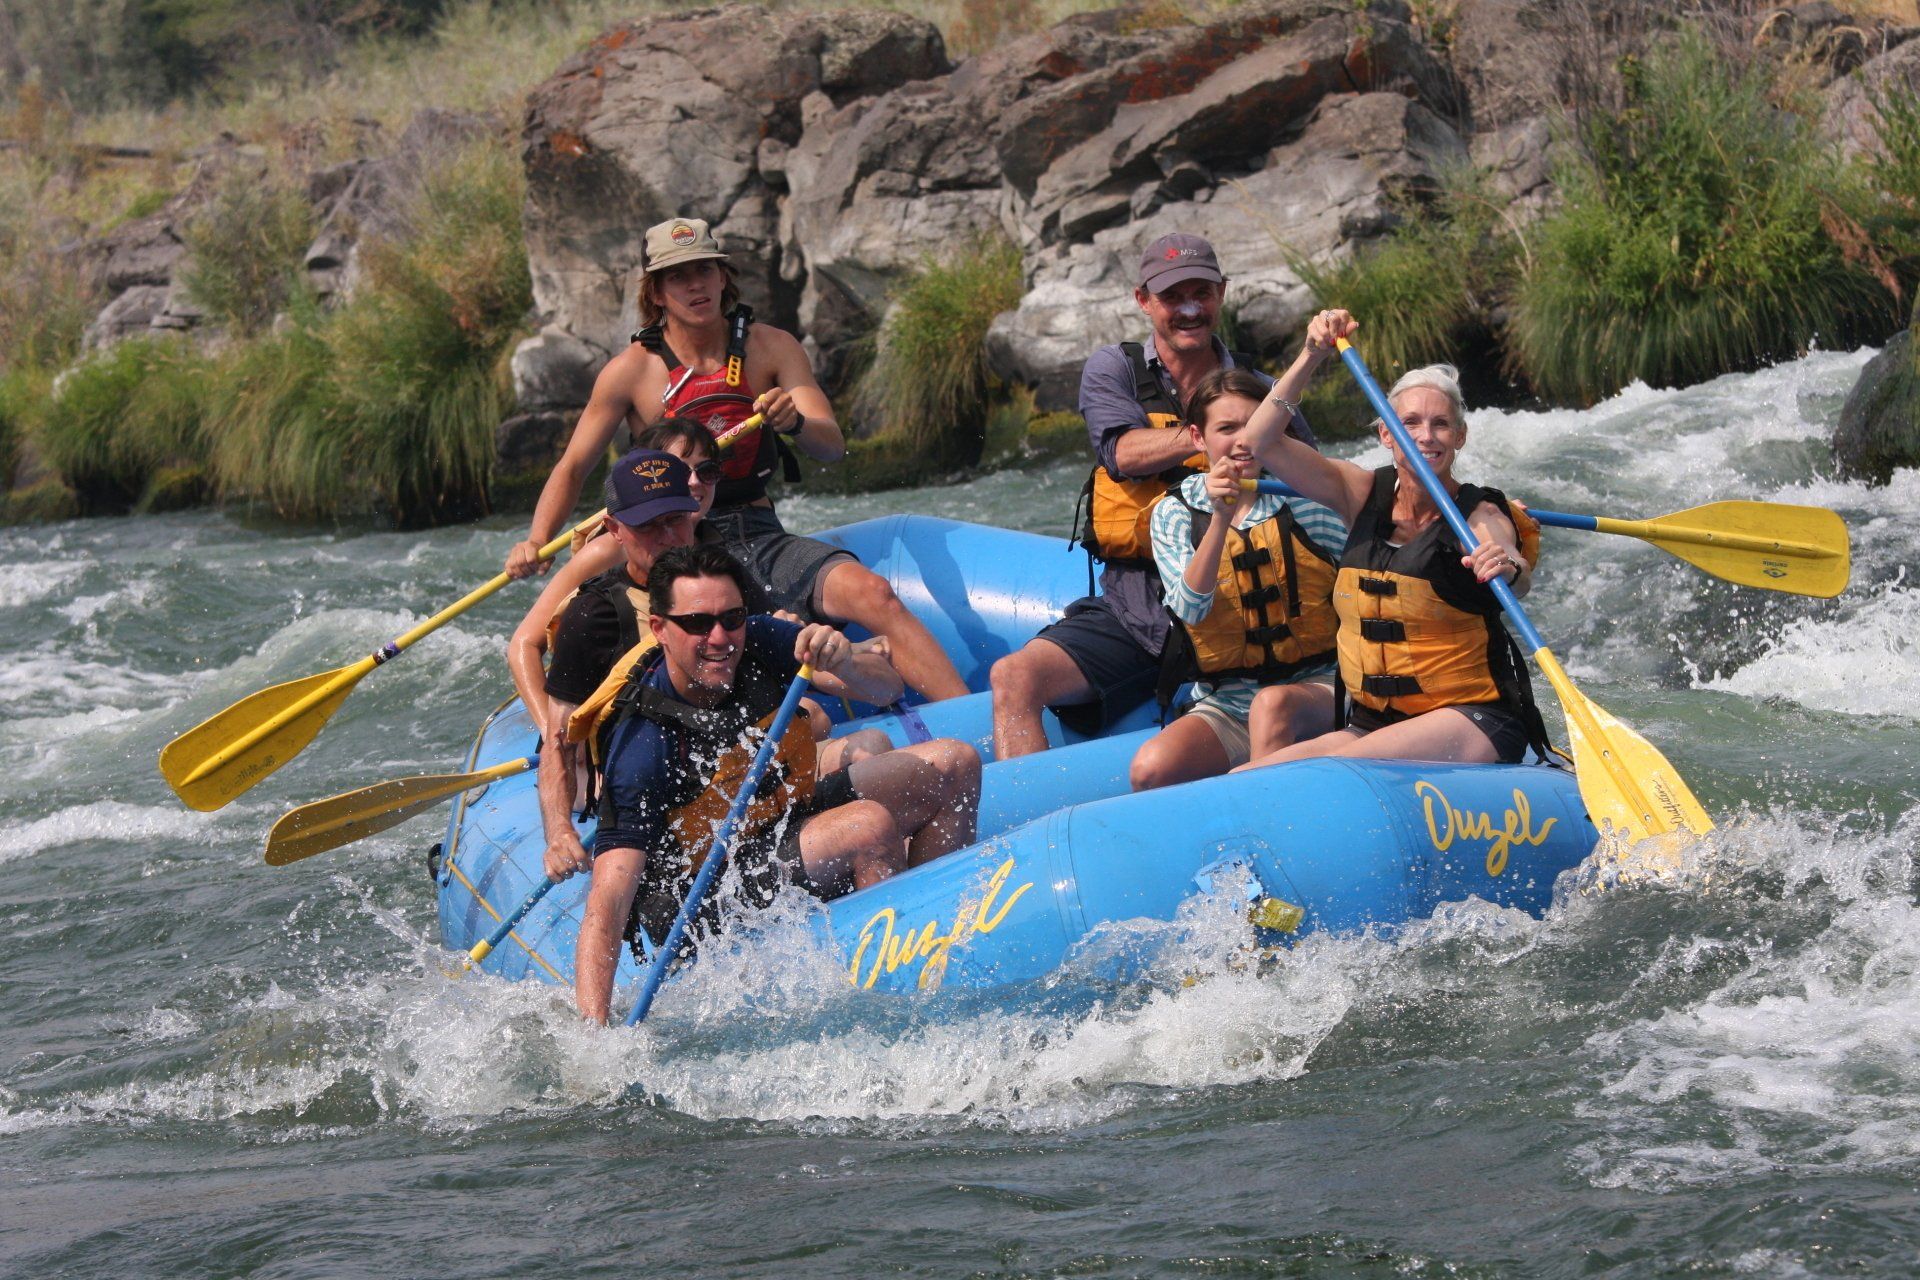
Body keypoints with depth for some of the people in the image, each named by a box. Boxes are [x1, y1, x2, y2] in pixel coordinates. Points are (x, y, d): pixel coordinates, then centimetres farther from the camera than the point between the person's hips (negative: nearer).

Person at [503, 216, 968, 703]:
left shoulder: (771, 348, 5)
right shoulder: (632, 371, 0)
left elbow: (832, 446, -4)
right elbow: (573, 467, 6)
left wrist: (794, 422, -28)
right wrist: (537, 541, -12)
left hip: (763, 539, 1)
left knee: (874, 594, -24)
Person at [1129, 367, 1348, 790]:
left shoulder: (1308, 501, 2)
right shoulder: (1174, 513, 5)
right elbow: (1191, 609, -10)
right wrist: (1220, 518, -21)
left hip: (1316, 691, -1)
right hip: (1225, 704, 1)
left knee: (1273, 703, -36)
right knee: (1151, 768, -26)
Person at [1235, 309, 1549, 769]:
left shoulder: (1480, 516, -9)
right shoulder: (1364, 494, 6)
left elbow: (1518, 582, -30)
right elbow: (1261, 442, 0)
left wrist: (1509, 568, -54)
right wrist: (1311, 358, -10)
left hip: (1473, 726, -5)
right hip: (1370, 725, 5)